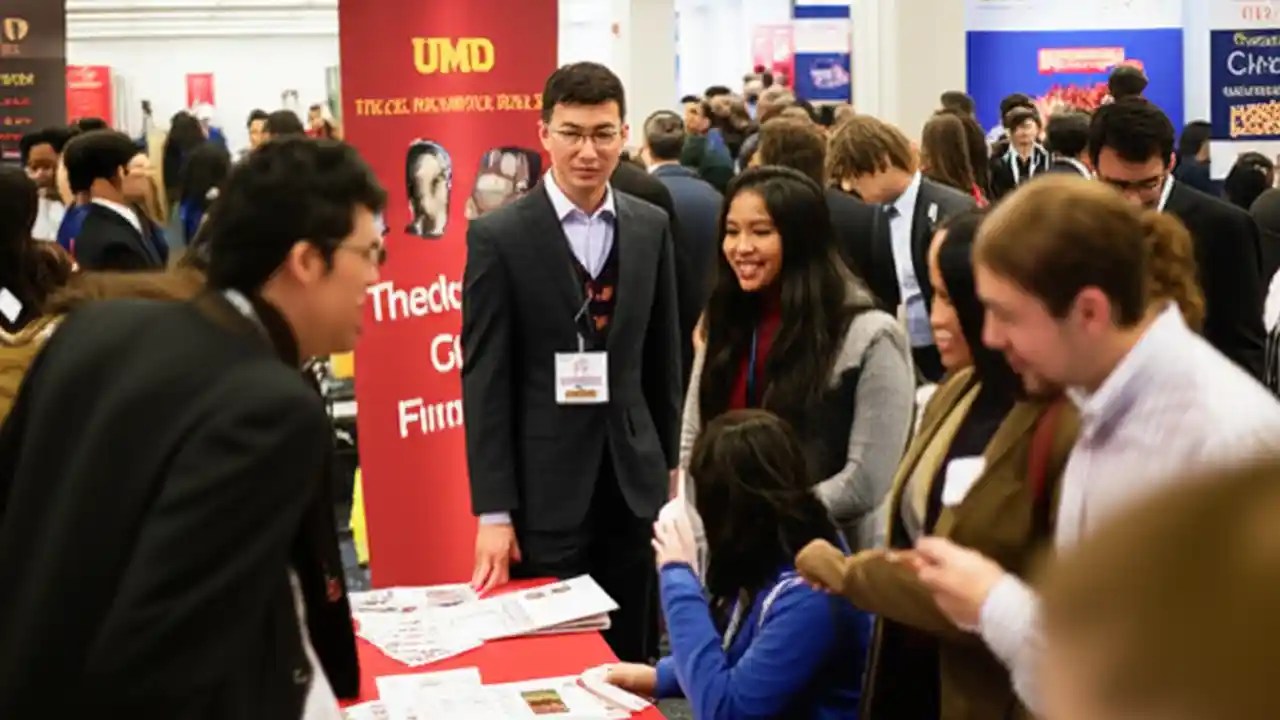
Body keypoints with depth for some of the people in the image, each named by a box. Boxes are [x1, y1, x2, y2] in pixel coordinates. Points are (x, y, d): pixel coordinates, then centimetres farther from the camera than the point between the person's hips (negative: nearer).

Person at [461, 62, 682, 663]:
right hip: (546, 490, -4)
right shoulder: (499, 236, -8)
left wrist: (668, 464, 13)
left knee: (629, 663, 12)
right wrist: (493, 511, -11)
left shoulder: (651, 228, 5)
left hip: (633, 482, 4)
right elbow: (484, 381, -9)